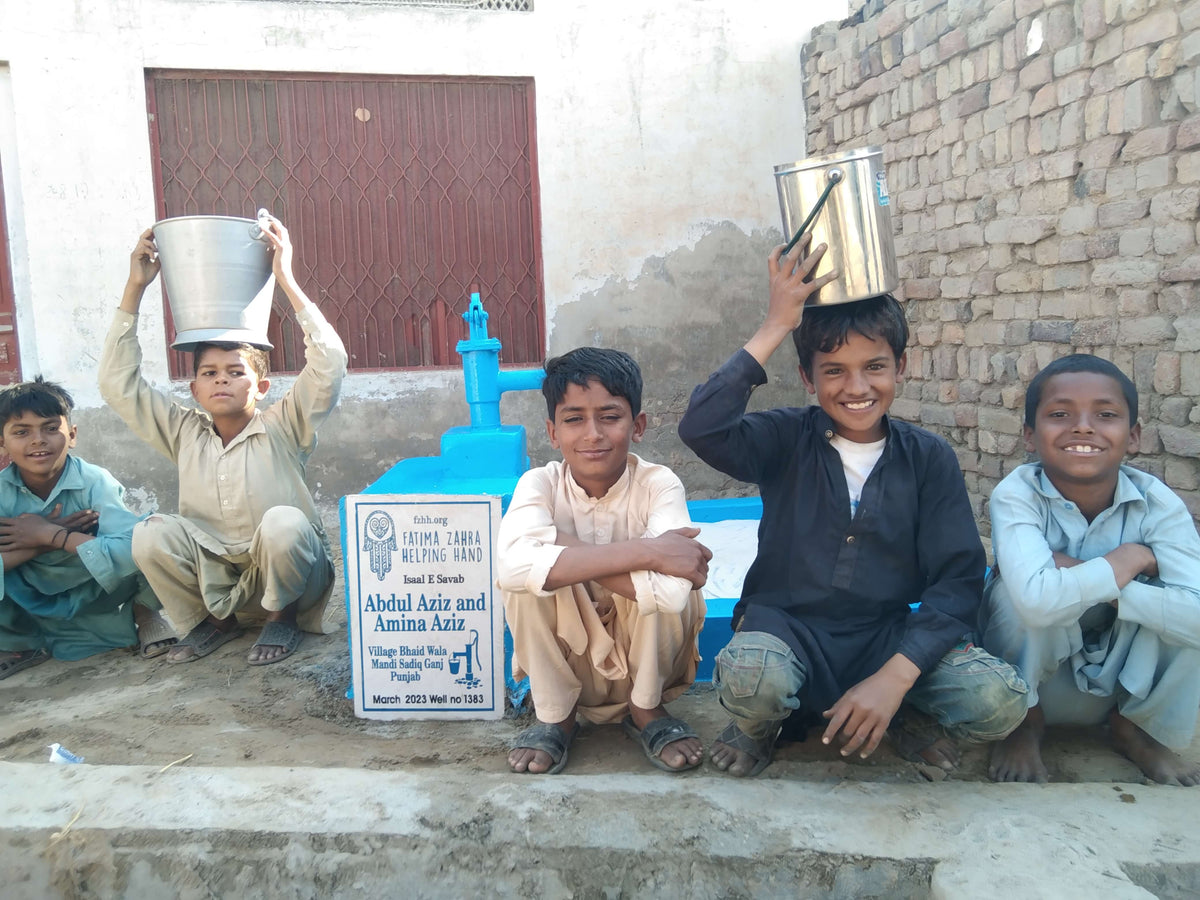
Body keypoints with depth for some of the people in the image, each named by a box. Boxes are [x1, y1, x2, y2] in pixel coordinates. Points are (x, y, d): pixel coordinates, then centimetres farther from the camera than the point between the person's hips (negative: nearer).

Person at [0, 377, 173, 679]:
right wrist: (39, 543, -32)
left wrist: (50, 535, -29)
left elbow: (133, 549, -36)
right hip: (33, 614, 3)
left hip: (99, 604, -3)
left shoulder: (96, 482, -19)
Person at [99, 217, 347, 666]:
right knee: (151, 533, -23)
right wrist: (135, 288, -8)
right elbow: (118, 383, -3)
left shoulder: (282, 428, -10)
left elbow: (329, 366, -25)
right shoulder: (185, 432, 2)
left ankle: (282, 617, -5)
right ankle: (212, 619, 3)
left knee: (283, 522, -35)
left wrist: (286, 281, -26)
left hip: (285, 575, -3)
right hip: (213, 575, 4)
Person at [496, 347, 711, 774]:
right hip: (568, 660, 1)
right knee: (527, 576, -27)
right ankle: (554, 716, -3)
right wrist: (644, 551, -42)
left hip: (642, 657, 0)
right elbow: (513, 564, -42)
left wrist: (566, 551, -32)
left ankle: (646, 709, -1)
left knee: (672, 588, -31)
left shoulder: (659, 485, -20)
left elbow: (669, 589, -39)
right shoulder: (539, 485, -17)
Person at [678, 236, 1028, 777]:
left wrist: (893, 677, -21)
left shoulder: (929, 459, -1)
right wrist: (774, 328, -22)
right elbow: (701, 428, -25)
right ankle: (761, 726, 3)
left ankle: (916, 719, 11)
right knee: (750, 677, -35)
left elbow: (957, 581, -7)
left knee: (1001, 701, -24)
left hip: (887, 638, 2)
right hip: (786, 630, -1)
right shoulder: (788, 442, -4)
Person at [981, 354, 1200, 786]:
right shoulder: (1017, 494, -23)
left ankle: (1135, 726, 5)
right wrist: (1127, 560, -26)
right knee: (1019, 593, -31)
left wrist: (1080, 577, -32)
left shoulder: (1157, 503, -15)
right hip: (1032, 679, -2)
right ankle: (1024, 723, -2)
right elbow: (1037, 598, -41)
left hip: (1125, 682, 2)